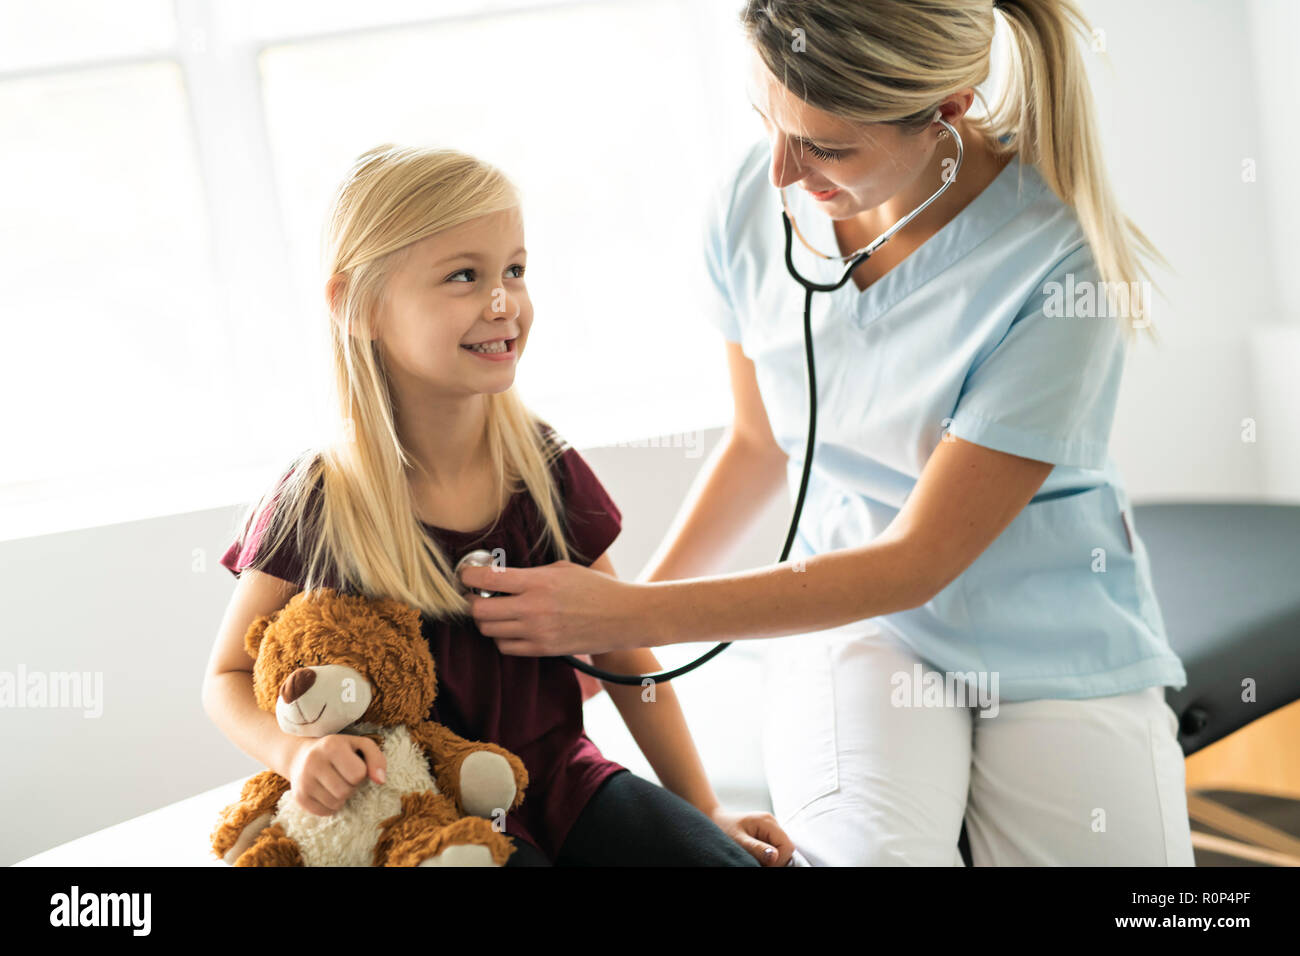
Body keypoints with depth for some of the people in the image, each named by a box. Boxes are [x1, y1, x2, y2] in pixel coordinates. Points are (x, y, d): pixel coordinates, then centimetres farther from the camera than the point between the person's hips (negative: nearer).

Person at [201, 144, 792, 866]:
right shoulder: (316, 508, -13)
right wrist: (296, 750, -23)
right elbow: (228, 678, -1)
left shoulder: (546, 470, -1)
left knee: (736, 861, -15)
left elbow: (624, 657, 7)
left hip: (560, 773, 4)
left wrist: (704, 808, 5)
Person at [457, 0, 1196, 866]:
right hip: (852, 612, 1)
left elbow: (915, 560, -20)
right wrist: (621, 607, 3)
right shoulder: (754, 205, -8)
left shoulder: (1059, 256, -23)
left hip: (1052, 643, -1)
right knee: (869, 850, -28)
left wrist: (629, 615, -22)